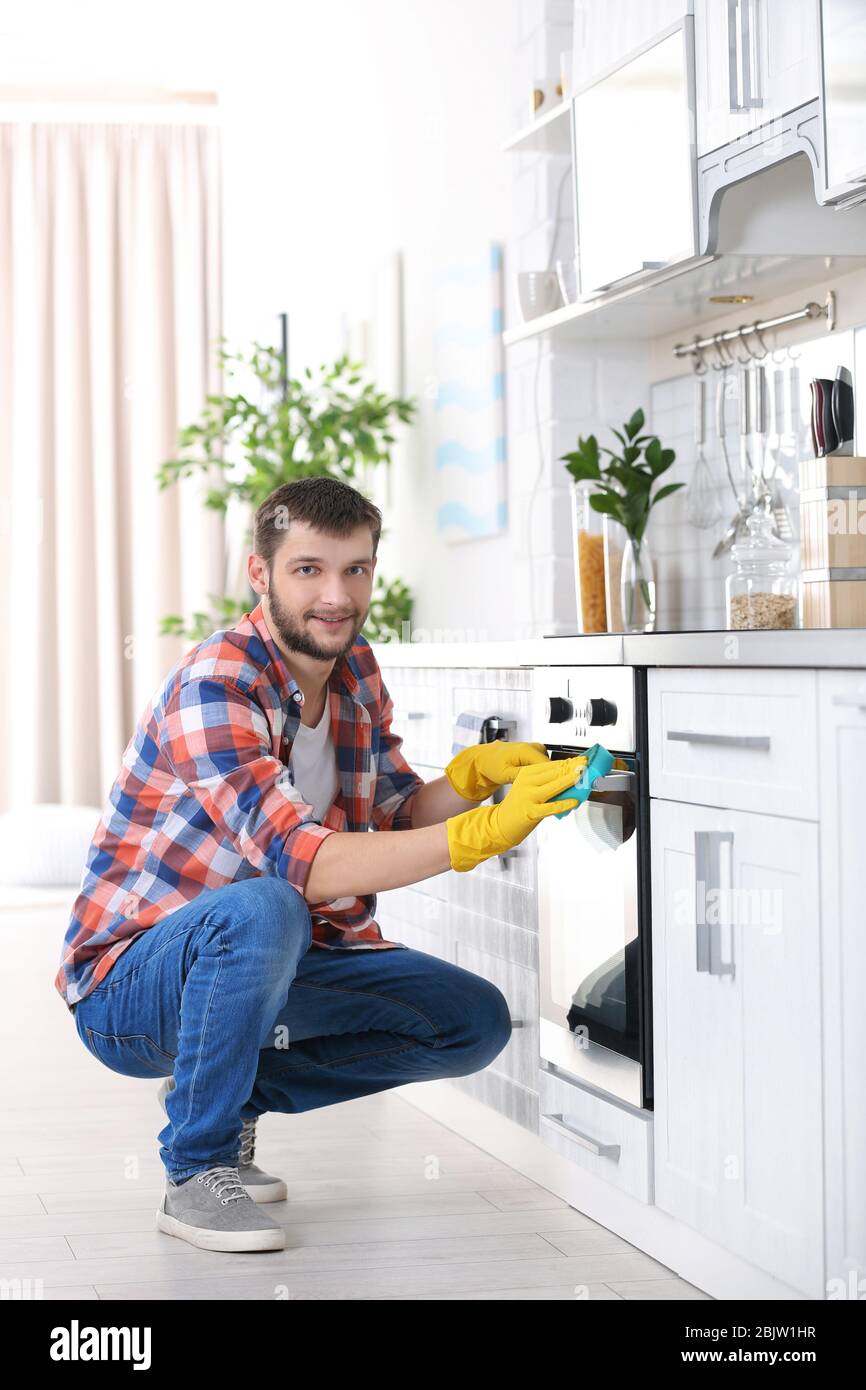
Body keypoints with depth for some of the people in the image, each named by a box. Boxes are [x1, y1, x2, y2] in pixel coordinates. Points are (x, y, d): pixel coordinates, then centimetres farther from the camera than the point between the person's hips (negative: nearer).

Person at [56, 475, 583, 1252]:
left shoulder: (355, 667, 2)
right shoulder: (213, 688, -25)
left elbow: (399, 817, 8)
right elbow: (306, 863, -36)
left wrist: (473, 774, -14)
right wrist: (480, 835, -46)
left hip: (273, 970, 8)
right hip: (129, 982, -8)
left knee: (475, 1021, -3)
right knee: (261, 909, -39)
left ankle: (230, 1095, 8)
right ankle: (197, 1170, -19)